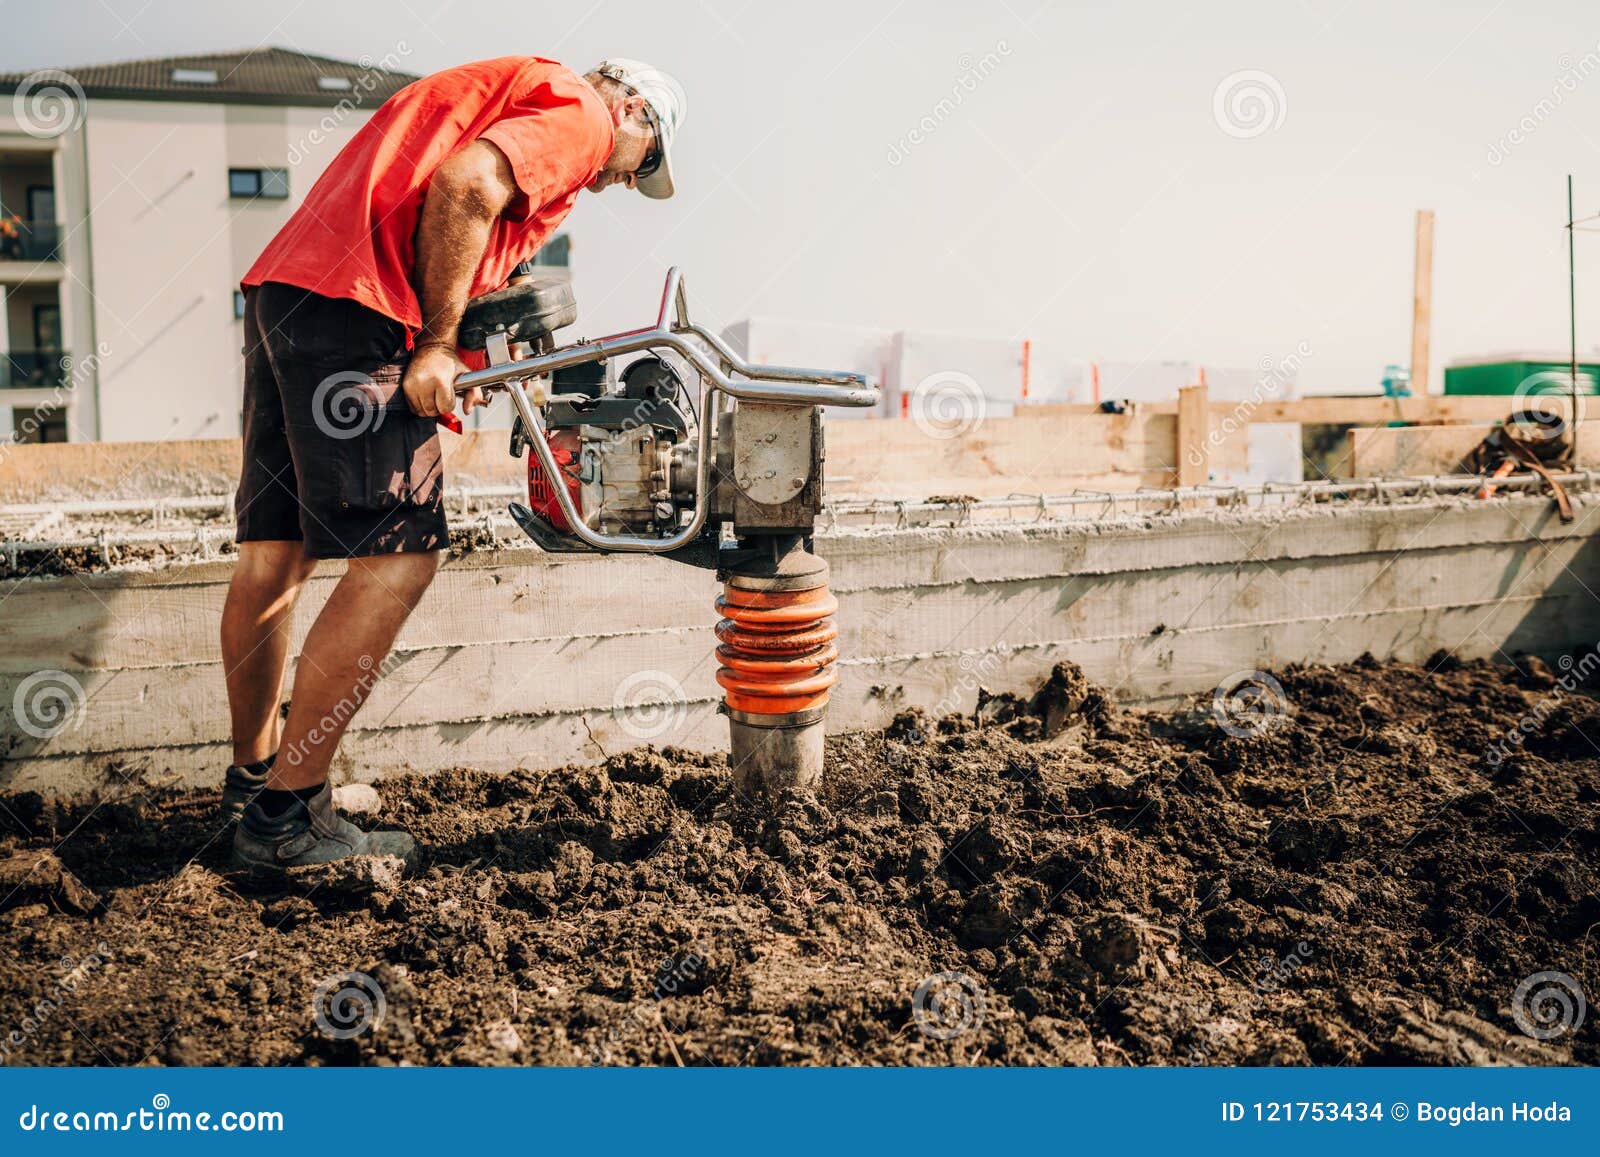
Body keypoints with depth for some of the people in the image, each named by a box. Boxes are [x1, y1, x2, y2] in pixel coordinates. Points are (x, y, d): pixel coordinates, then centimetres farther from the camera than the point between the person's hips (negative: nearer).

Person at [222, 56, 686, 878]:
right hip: (352, 300, -10)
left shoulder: (514, 86, 31)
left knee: (274, 552, 13)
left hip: (282, 283, 10)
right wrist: (436, 345, -12)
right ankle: (287, 817, -5)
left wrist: (440, 351, 14)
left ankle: (252, 779, 26)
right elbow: (465, 185, -17)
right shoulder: (578, 111, 2)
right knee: (396, 559, -9)